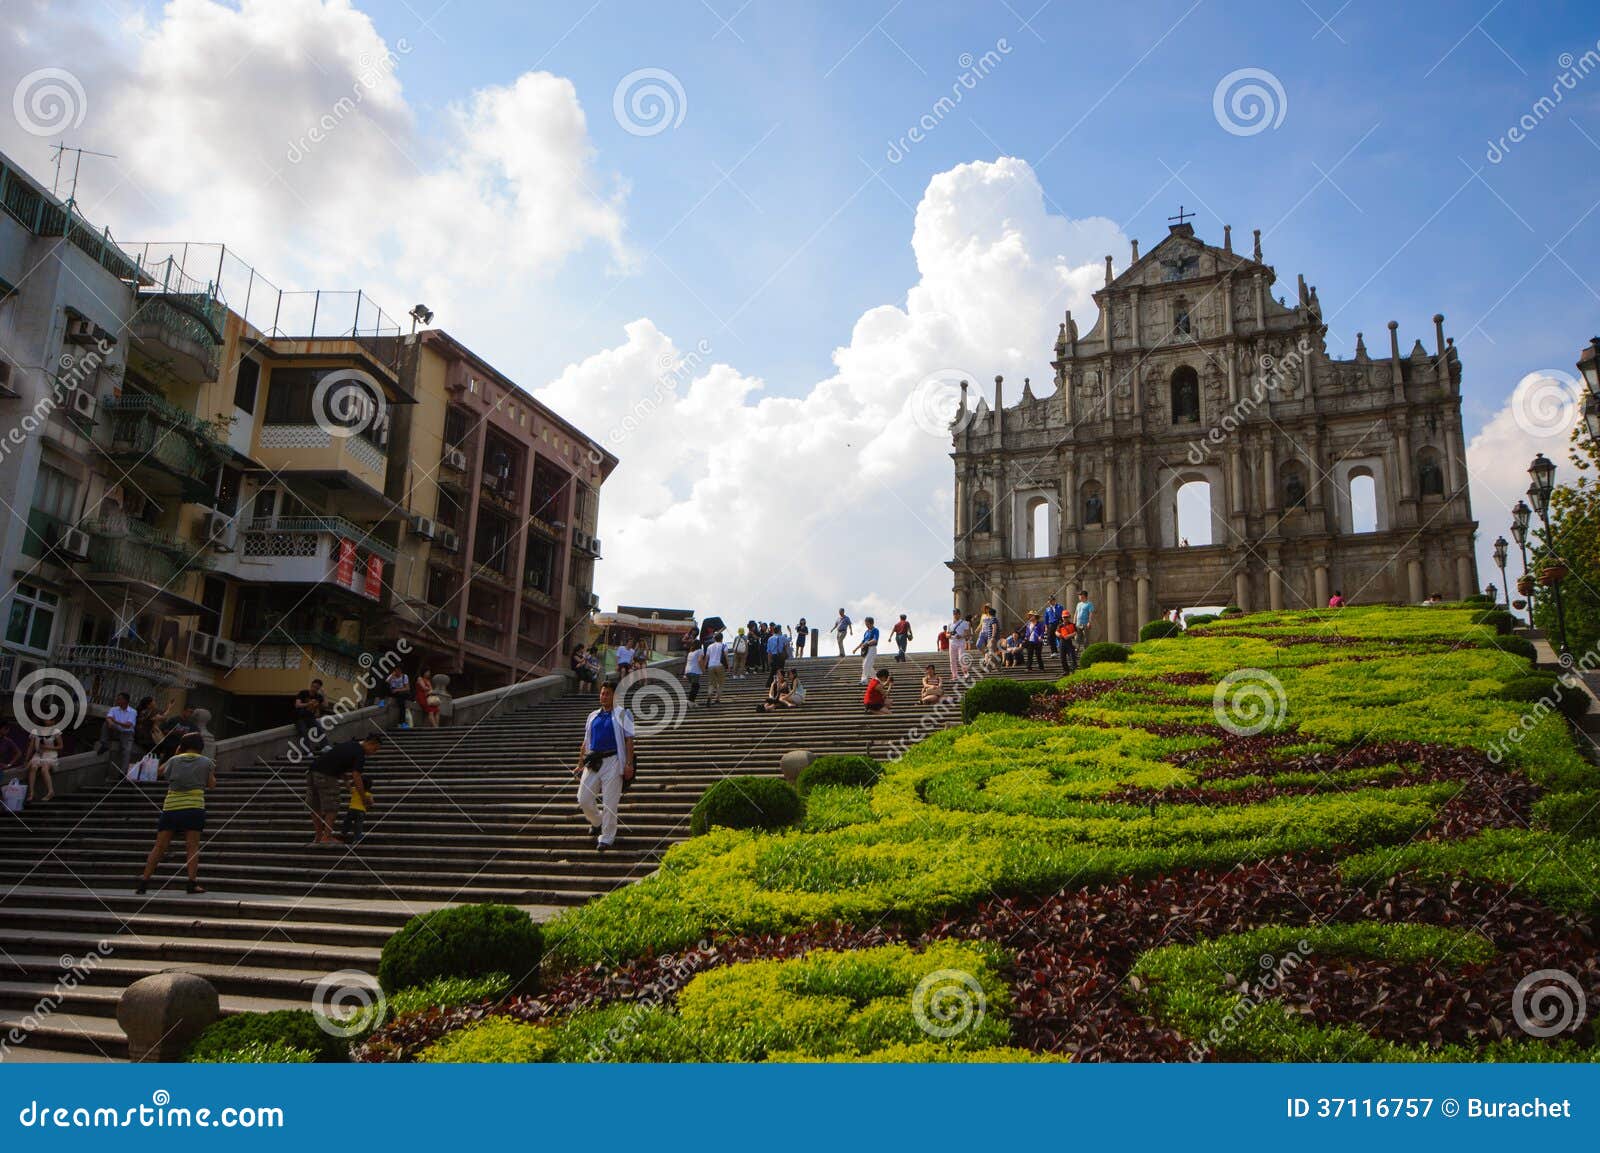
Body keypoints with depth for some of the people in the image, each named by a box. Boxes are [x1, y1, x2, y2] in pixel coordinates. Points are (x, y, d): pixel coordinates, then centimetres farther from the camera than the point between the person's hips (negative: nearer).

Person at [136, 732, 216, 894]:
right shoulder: (206, 762, 7)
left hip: (170, 808, 2)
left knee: (159, 847, 6)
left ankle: (144, 881, 6)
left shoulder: (174, 760, 11)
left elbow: (162, 770, 29)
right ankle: (192, 882, -12)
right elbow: (211, 784, 10)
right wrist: (212, 771, 27)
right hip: (194, 808, -2)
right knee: (192, 846, -3)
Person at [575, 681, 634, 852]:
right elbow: (586, 742, 21)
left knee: (609, 802, -4)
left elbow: (629, 740, -4)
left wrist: (629, 764, -14)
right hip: (593, 762, 5)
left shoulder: (622, 715, 3)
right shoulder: (593, 716, 18)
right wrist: (580, 764, 16)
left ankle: (607, 837, 6)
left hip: (612, 762, -5)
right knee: (583, 799, 3)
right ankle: (597, 822, 30)